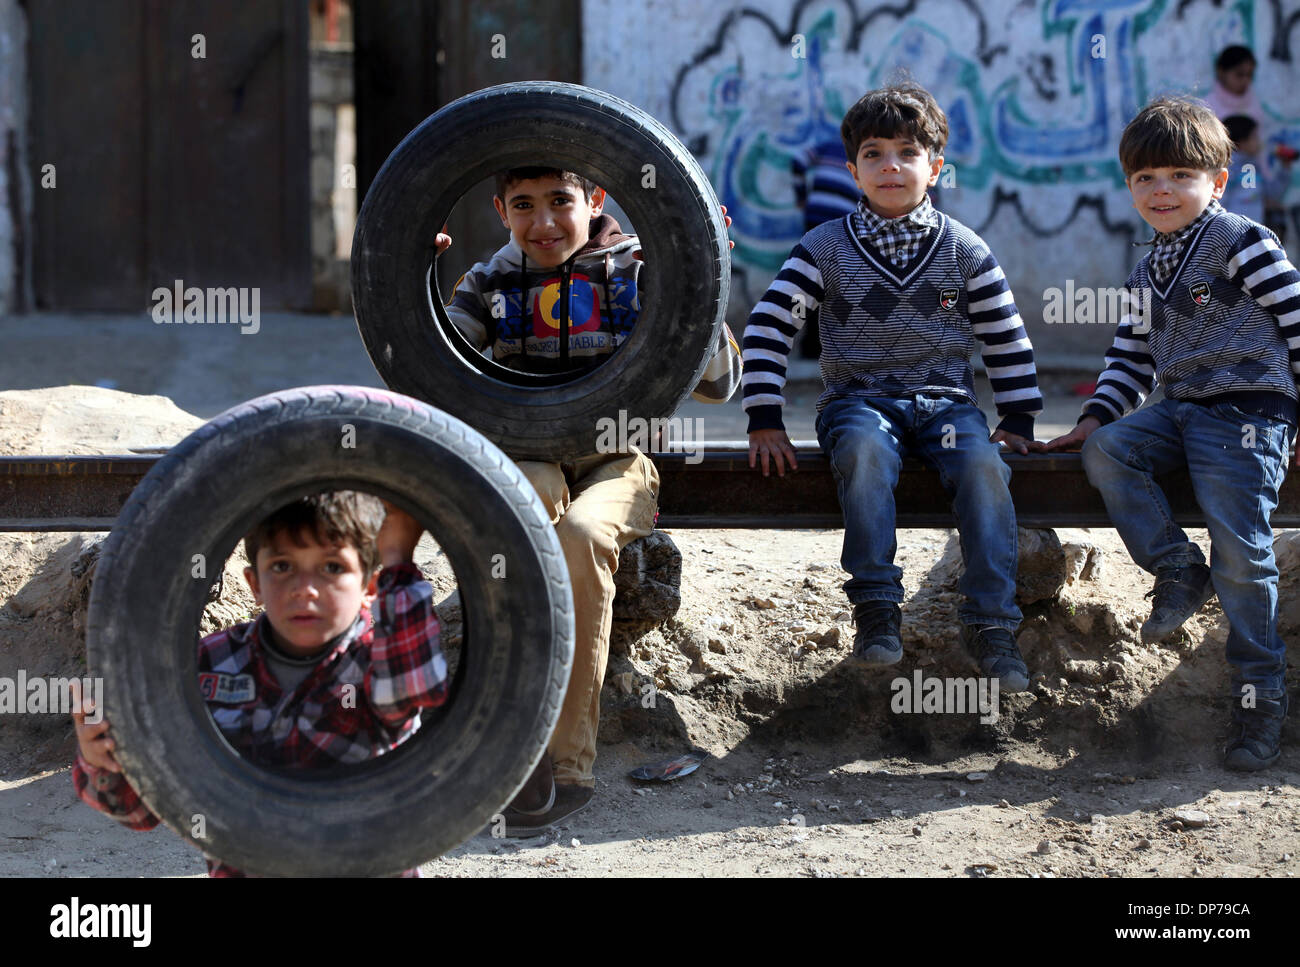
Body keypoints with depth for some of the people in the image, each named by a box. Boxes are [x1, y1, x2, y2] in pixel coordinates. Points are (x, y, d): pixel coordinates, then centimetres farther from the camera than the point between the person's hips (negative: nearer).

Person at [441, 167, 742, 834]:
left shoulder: (637, 274, 6)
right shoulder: (490, 284, 13)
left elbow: (716, 384, 0)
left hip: (618, 461, -1)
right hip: (526, 456, 1)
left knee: (582, 533, -36)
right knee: (527, 488, -37)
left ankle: (568, 764, -33)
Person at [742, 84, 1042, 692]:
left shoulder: (965, 251, 7)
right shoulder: (825, 249, 3)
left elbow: (1007, 342, 12)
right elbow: (768, 329, 1)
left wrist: (1018, 422, 6)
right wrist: (765, 421, -7)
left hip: (943, 400, 1)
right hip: (860, 397, -1)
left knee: (983, 464, -30)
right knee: (866, 448, -37)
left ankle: (990, 623, -26)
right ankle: (876, 608, -32)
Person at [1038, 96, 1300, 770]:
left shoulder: (1244, 245, -7)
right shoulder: (1148, 273, 17)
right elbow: (1131, 357, 23)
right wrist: (1096, 416, 8)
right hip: (1180, 411, 7)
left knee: (1241, 555, -15)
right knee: (1105, 451, -19)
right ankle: (1178, 571, -7)